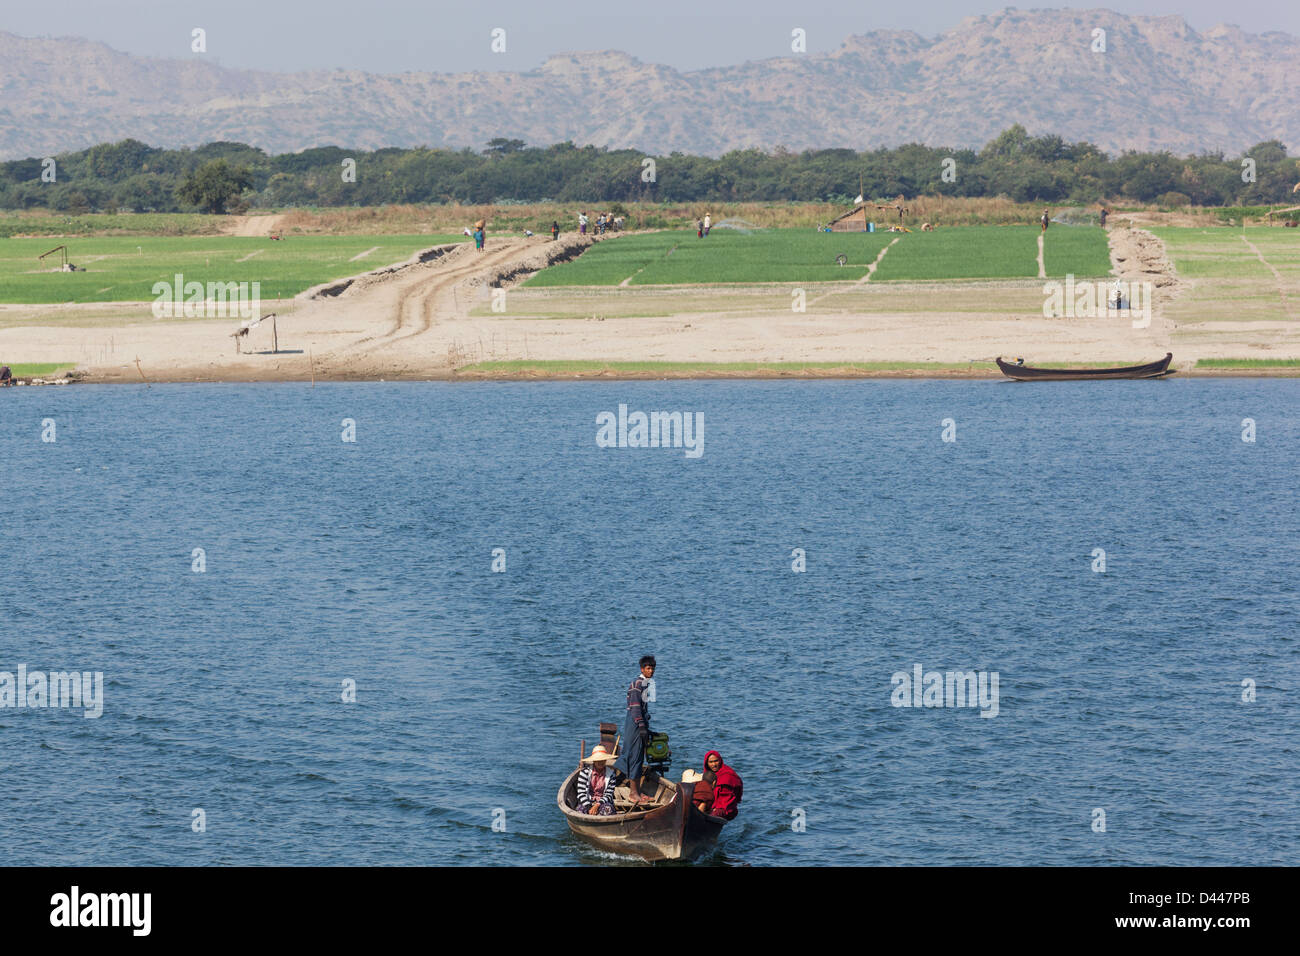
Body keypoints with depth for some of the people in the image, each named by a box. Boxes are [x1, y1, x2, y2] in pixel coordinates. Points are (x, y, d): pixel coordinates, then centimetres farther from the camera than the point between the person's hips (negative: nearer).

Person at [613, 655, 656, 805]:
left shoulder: (645, 683, 16)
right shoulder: (637, 683, -15)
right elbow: (635, 707, -20)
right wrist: (642, 727, -23)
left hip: (641, 721, 10)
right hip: (635, 723, -10)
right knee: (634, 757, -5)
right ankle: (634, 792, -2)